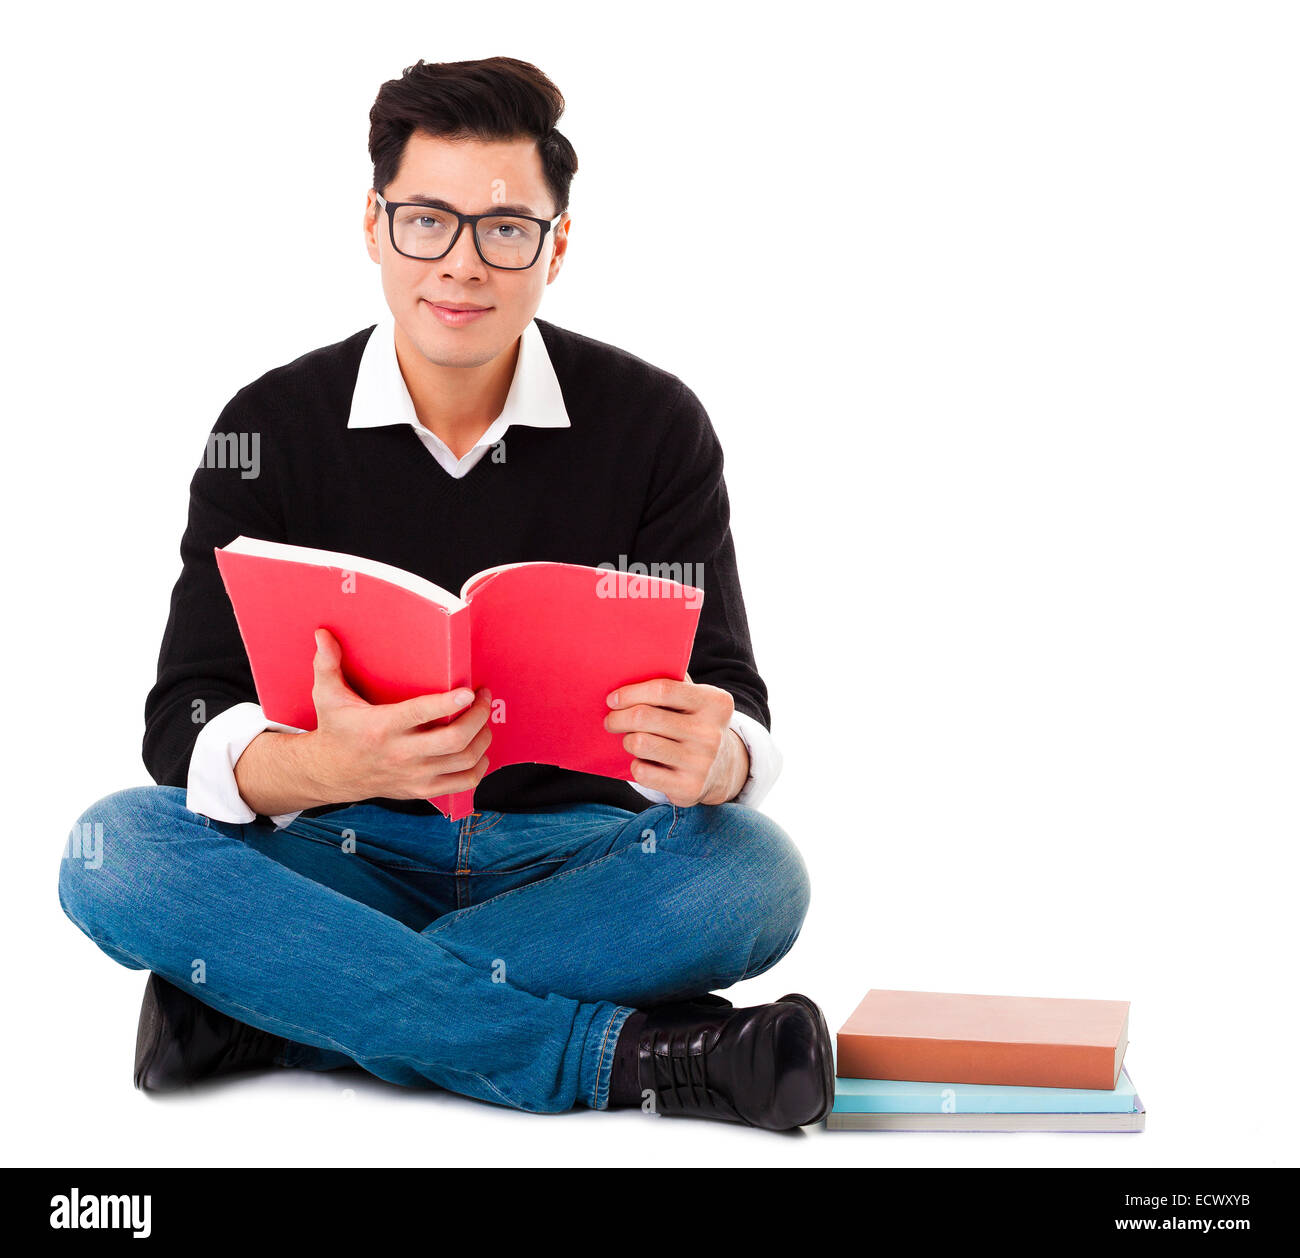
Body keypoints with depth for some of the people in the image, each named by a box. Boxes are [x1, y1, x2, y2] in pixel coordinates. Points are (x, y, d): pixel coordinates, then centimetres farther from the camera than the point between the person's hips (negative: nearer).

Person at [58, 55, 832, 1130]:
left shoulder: (653, 424, -2)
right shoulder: (271, 430, -2)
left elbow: (730, 707, -7)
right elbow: (188, 725, -11)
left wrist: (713, 758, -34)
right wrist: (333, 766, -35)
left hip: (578, 854, 0)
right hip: (350, 854, 0)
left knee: (753, 871, -30)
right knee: (116, 852, -28)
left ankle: (254, 1011, -27)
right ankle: (620, 1054, -32)